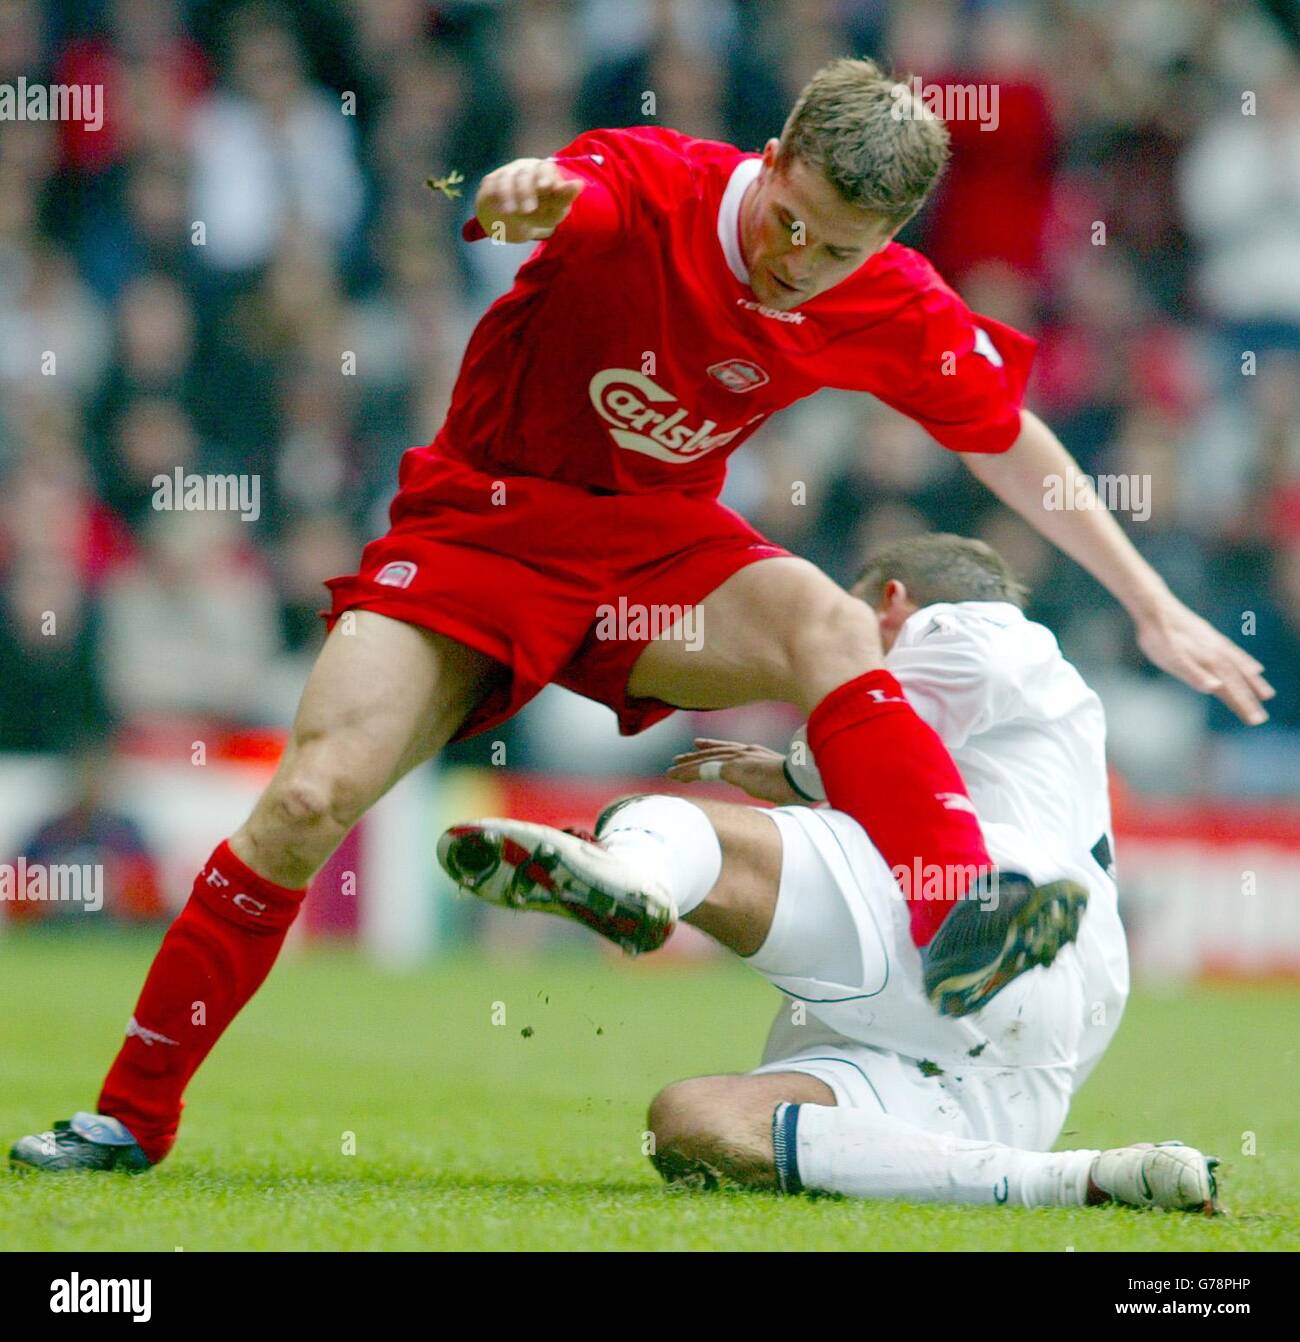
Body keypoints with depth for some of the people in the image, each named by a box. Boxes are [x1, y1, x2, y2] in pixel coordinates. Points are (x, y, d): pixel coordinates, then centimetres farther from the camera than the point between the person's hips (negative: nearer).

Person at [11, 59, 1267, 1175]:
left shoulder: (892, 311, -9)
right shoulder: (647, 187, -21)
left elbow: (1011, 444, 6)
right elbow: (532, 199, -43)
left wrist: (1154, 605, 6)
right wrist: (523, 189, -69)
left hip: (658, 548, 3)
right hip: (479, 522, -2)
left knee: (829, 623, -30)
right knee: (309, 796, -16)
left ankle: (961, 924, -42)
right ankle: (134, 1112, -3)